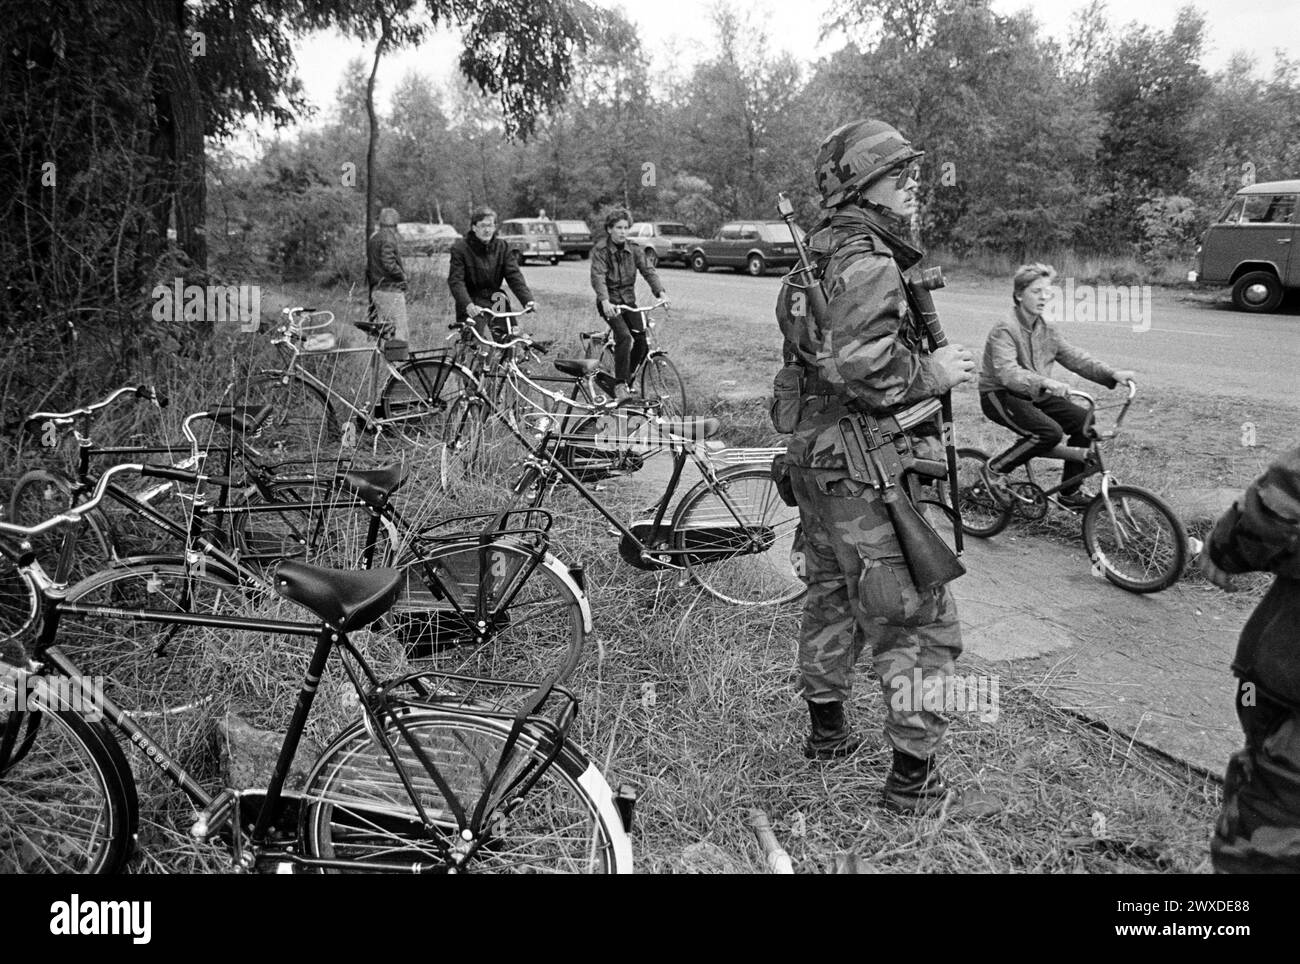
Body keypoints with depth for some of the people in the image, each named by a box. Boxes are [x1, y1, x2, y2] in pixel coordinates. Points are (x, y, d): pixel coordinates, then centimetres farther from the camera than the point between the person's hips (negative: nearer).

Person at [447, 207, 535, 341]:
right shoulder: (460, 248, -8)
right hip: (472, 305, -3)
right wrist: (468, 305, -34)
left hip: (495, 300, 3)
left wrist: (528, 300, -23)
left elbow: (514, 275, -6)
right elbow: (455, 281, -16)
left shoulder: (502, 247, 3)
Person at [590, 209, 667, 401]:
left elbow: (648, 271, -7)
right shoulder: (600, 250, -9)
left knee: (642, 340, -9)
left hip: (628, 301, 5)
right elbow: (598, 277, -22)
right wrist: (605, 301, -39)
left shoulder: (634, 250, 4)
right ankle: (620, 384, -20)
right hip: (609, 302, -5)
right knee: (624, 336, -26)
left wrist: (660, 292, -25)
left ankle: (628, 378, 13)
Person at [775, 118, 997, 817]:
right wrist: (933, 373, -16)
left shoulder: (819, 258, 14)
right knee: (918, 623, 0)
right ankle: (913, 778, 9)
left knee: (831, 597, 22)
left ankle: (826, 731, 38)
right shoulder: (869, 261, -18)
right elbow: (861, 365, -31)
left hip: (816, 456, 10)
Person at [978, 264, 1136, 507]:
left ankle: (1069, 492, 5)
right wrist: (1045, 382, -50)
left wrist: (1111, 373, -13)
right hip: (1000, 396, -8)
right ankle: (997, 467, -6)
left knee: (1084, 422, -7)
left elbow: (1075, 357, 3)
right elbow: (1007, 372, -34)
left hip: (1037, 395, 8)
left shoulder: (1049, 330, 6)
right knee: (1050, 432, -28)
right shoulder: (1005, 330, -19)